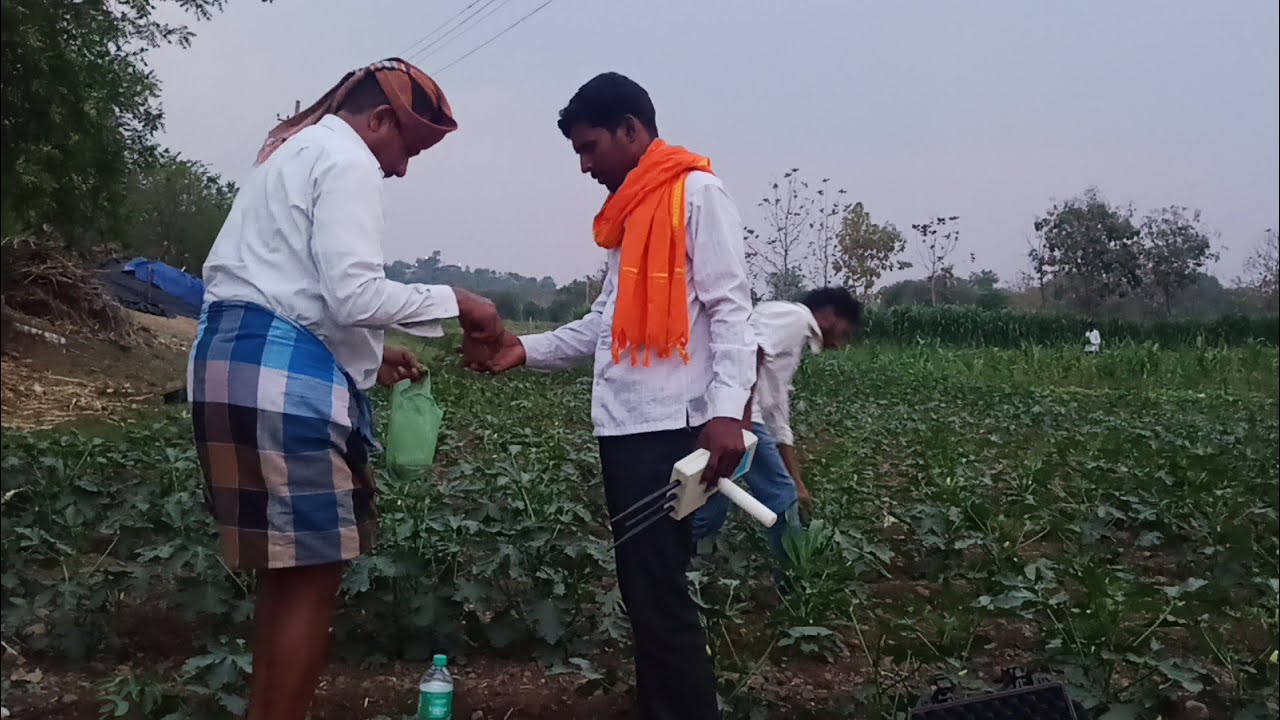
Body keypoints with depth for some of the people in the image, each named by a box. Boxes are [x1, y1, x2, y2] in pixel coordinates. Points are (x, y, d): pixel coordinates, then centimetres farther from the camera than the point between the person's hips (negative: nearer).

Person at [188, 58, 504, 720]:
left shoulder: (295, 151, 25)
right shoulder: (348, 160, -6)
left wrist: (368, 354, 21)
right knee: (310, 573, -5)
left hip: (236, 356, 10)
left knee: (287, 567, 14)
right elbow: (354, 294, -18)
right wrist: (454, 302, -6)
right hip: (286, 372, -10)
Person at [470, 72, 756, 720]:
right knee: (642, 584, 12)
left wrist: (727, 409, -23)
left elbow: (730, 308, -12)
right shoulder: (632, 211, 21)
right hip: (624, 426, 9)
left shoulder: (697, 192, -4)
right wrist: (526, 350, 9)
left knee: (659, 589, -7)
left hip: (670, 426, -9)